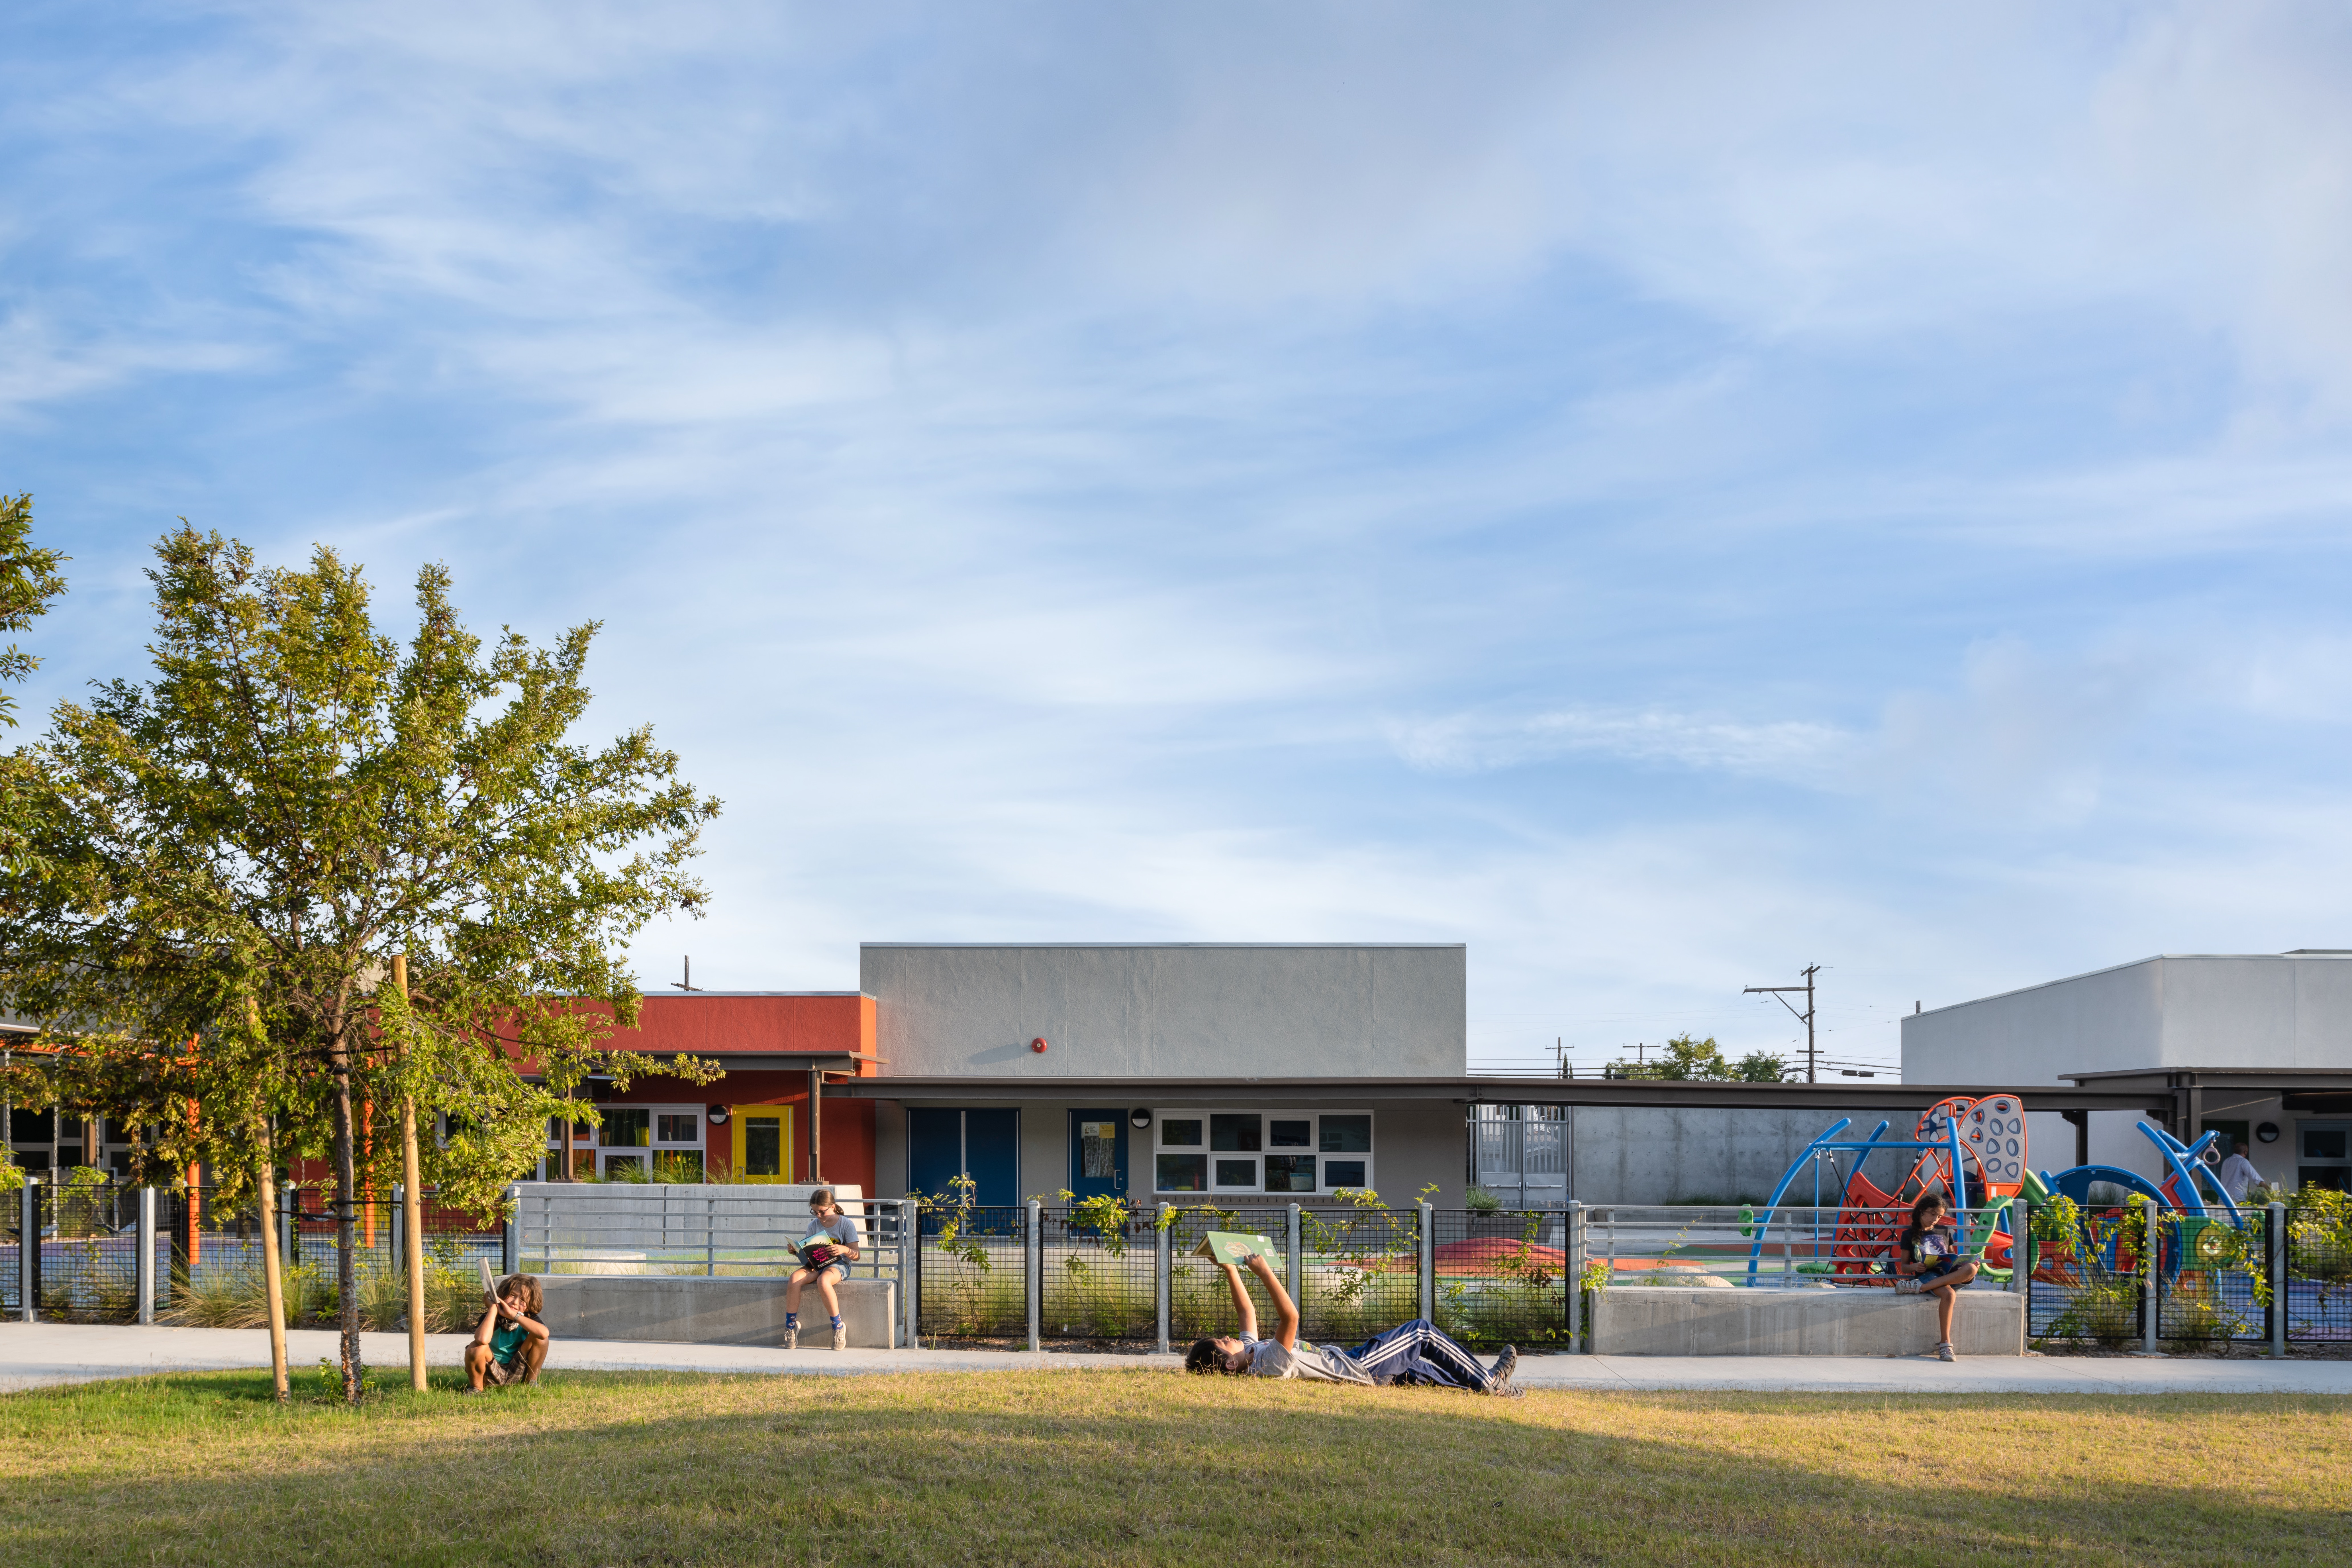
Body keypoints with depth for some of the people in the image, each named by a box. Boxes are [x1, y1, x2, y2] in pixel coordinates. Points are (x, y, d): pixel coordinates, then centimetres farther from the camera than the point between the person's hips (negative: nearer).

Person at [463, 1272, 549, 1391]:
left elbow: (544, 1333, -34)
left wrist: (514, 1315, -30)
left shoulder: (530, 1318, -8)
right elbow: (483, 1340, -41)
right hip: (492, 1376, -2)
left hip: (517, 1374, 2)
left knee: (539, 1338, -17)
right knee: (477, 1348, -33)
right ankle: (477, 1388, -7)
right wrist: (494, 1308, -27)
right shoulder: (491, 1317, -15)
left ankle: (531, 1381, -2)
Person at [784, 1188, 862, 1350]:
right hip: (816, 1264, 4)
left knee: (823, 1281, -39)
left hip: (839, 1264, -4)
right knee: (795, 1278, -28)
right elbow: (808, 1252, 13)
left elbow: (856, 1256, -6)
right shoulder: (814, 1226, 8)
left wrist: (844, 1249, -27)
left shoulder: (846, 1224, -4)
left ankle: (838, 1327, -24)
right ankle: (790, 1325, -17)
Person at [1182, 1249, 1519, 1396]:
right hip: (1359, 1367, -9)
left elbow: (1248, 1312, 8)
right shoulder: (1268, 1365, -34)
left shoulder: (1248, 1352, -6)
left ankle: (1485, 1381, 38)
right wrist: (1264, 1273, -42)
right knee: (1423, 1332, 2)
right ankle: (1486, 1383, 16)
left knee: (1412, 1366, 25)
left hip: (1346, 1360, 9)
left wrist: (1230, 1270, 3)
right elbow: (1290, 1316, -45)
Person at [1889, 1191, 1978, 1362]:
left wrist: (1969, 1264, 3)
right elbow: (1904, 1266, 11)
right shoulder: (1910, 1235, 13)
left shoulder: (1945, 1232, 25)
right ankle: (1945, 1343, -37)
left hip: (1950, 1274, 4)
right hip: (1927, 1275, -4)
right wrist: (1914, 1267, -13)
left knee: (1971, 1270, -34)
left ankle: (1919, 1287, -34)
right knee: (1948, 1294, -39)